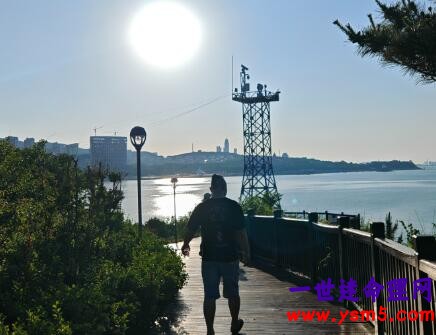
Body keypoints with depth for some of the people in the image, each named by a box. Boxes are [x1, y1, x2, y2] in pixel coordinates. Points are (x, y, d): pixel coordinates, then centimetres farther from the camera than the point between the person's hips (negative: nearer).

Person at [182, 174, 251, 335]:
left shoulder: (202, 207, -3)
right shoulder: (234, 206, -7)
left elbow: (191, 230, 4)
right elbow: (241, 233, -9)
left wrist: (185, 245, 23)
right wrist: (247, 253, 2)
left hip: (209, 257, 0)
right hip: (230, 256, 0)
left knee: (210, 296, 6)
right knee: (232, 293, 17)